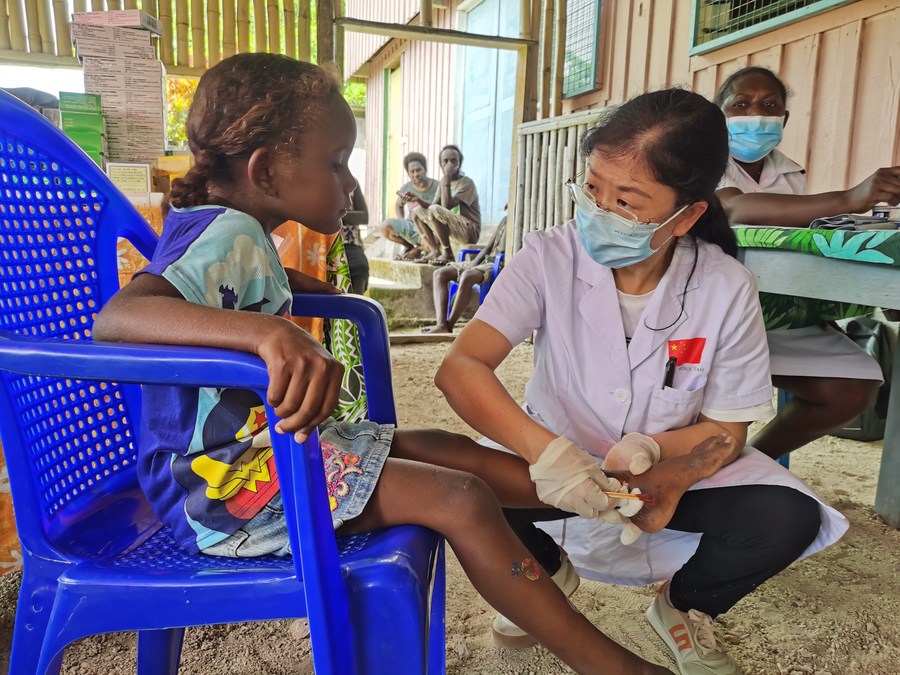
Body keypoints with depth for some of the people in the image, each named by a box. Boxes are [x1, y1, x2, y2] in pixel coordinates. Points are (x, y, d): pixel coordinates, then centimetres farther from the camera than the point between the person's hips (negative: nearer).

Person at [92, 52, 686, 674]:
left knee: (447, 450, 6)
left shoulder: (233, 232, 11)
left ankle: (611, 492, 12)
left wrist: (292, 283, 29)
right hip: (222, 482, -11)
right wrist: (269, 332, -54)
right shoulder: (228, 233, -21)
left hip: (262, 446, 11)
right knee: (461, 499, -18)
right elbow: (116, 315, -40)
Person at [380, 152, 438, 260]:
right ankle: (408, 246, 7)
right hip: (411, 225, 3)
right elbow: (398, 205, 20)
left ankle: (419, 248, 1)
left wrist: (419, 200, -27)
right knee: (386, 226, -23)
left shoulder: (437, 187, -8)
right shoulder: (406, 188, 3)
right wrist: (401, 225, 4)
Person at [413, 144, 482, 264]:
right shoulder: (443, 182, 12)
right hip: (451, 227, 8)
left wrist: (446, 180, -24)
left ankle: (448, 253, -18)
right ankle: (435, 251, -4)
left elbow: (447, 206, -24)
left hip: (470, 231, -8)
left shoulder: (466, 182, -12)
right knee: (417, 211, 5)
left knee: (435, 210, -30)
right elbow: (433, 204, 6)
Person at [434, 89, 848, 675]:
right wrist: (546, 450, -47)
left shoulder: (727, 289, -17)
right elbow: (460, 368, -30)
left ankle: (684, 607, 14)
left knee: (789, 519, -23)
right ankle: (546, 572, 11)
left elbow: (727, 431, -9)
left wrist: (651, 449, -31)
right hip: (558, 460, 0)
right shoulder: (551, 259, -21)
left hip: (677, 467, 1)